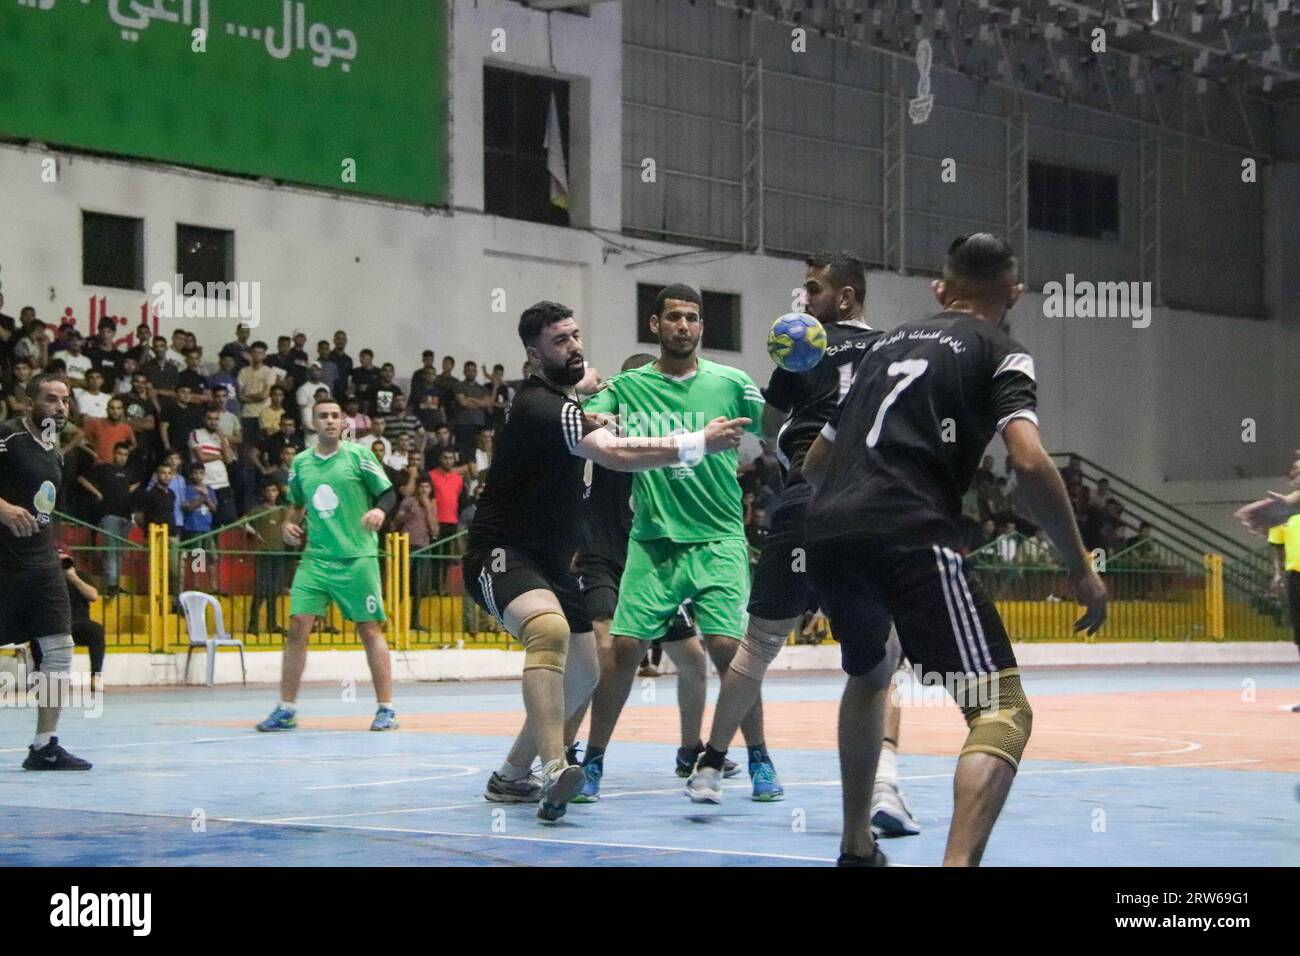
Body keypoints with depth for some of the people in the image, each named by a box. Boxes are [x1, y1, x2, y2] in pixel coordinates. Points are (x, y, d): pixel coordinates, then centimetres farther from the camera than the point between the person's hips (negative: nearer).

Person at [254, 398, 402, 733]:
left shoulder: (358, 455, -3)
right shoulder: (300, 462, 10)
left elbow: (389, 494, -3)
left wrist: (380, 511, -23)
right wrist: (289, 524, 7)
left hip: (357, 557, -4)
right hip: (315, 557, 4)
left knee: (370, 629, -2)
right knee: (298, 626, -5)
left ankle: (386, 709, 5)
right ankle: (286, 709, 3)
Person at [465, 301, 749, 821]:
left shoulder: (565, 396, 11)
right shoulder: (538, 406, -22)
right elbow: (614, 454, -37)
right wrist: (696, 444, -39)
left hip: (550, 560, 11)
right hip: (501, 554, -11)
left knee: (583, 676, 16)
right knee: (550, 629, -39)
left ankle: (512, 775, 32)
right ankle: (553, 770, -51)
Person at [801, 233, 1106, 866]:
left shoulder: (888, 343, 26)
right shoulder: (1000, 353, 9)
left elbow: (814, 465, 32)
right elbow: (1029, 463, -9)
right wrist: (1081, 570, 0)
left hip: (825, 532, 7)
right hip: (910, 538, -7)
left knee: (869, 674, 34)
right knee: (1003, 712, -7)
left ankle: (856, 849, 39)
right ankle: (958, 860, -31)